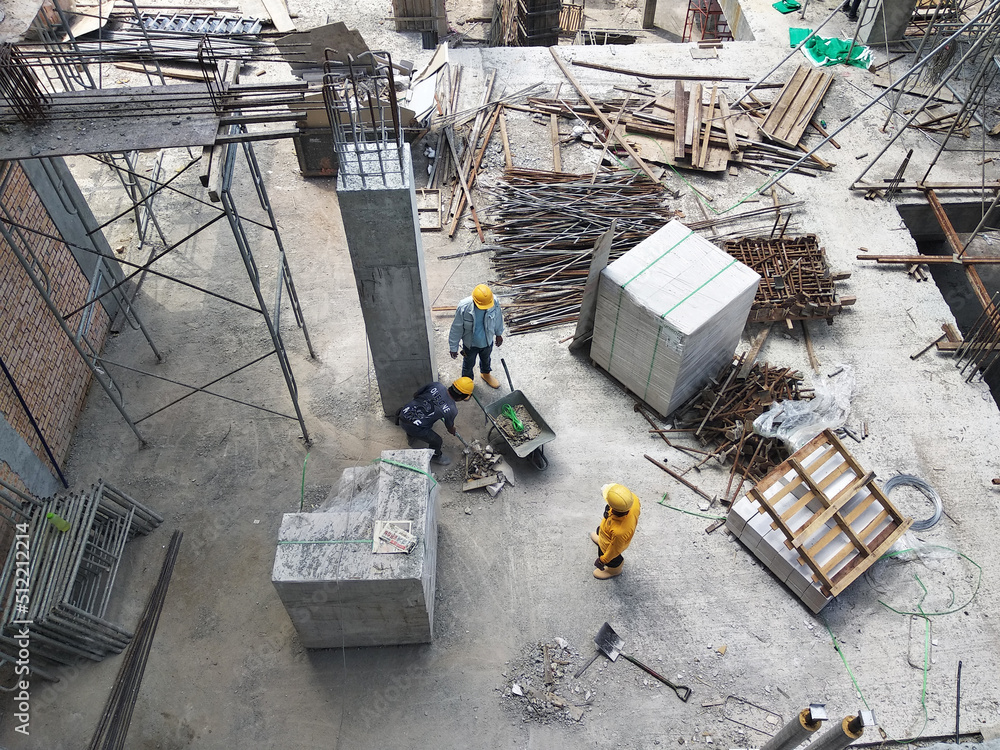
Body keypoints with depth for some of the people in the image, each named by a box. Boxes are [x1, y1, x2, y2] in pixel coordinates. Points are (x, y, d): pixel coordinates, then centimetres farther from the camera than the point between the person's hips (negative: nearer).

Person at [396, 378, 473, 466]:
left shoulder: (436, 386, -5)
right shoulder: (452, 410, -11)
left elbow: (415, 395, 10)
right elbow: (450, 427, 11)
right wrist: (453, 431, 36)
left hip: (403, 415, 5)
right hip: (415, 427, -5)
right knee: (436, 441, 20)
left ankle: (412, 439, 67)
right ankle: (435, 456, 48)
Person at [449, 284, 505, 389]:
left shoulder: (494, 303, -29)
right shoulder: (463, 307, -37)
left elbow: (498, 319, -5)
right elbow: (456, 329, -21)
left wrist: (499, 334, 11)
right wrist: (453, 347, -11)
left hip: (487, 341, 3)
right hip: (470, 344, -3)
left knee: (486, 359, 34)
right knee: (469, 363, 26)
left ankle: (485, 374, 66)